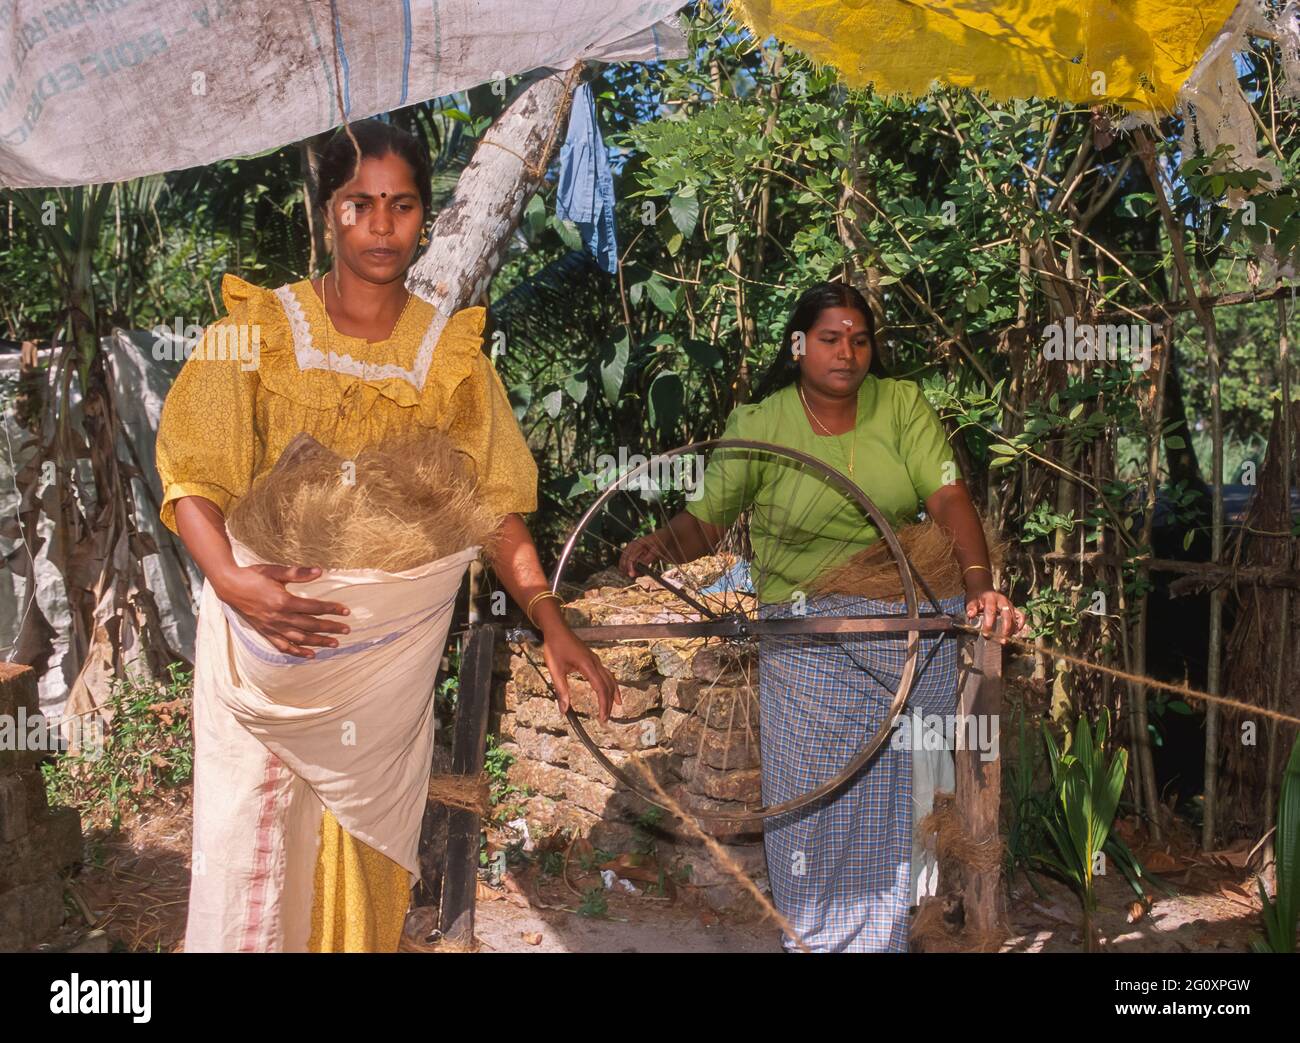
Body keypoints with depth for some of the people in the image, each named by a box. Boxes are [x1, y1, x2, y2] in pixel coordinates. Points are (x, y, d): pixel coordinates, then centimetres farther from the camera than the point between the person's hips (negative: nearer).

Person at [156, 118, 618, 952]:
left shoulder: (452, 353, 2)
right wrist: (231, 579, -26)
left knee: (367, 855, 9)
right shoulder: (261, 328, -4)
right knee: (250, 847, 1)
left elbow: (494, 503, 1)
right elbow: (194, 477, -8)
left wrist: (551, 625, -10)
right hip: (265, 632, -1)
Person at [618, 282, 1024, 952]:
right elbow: (705, 520, -5)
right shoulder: (759, 425, -2)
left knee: (895, 804, 10)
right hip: (813, 637, -2)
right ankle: (816, 940, 20)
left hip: (921, 622, 2)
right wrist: (659, 543, -28)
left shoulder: (902, 405, 2)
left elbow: (948, 498, -9)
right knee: (817, 802, 0)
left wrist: (980, 586, -24)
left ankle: (881, 937, 29)